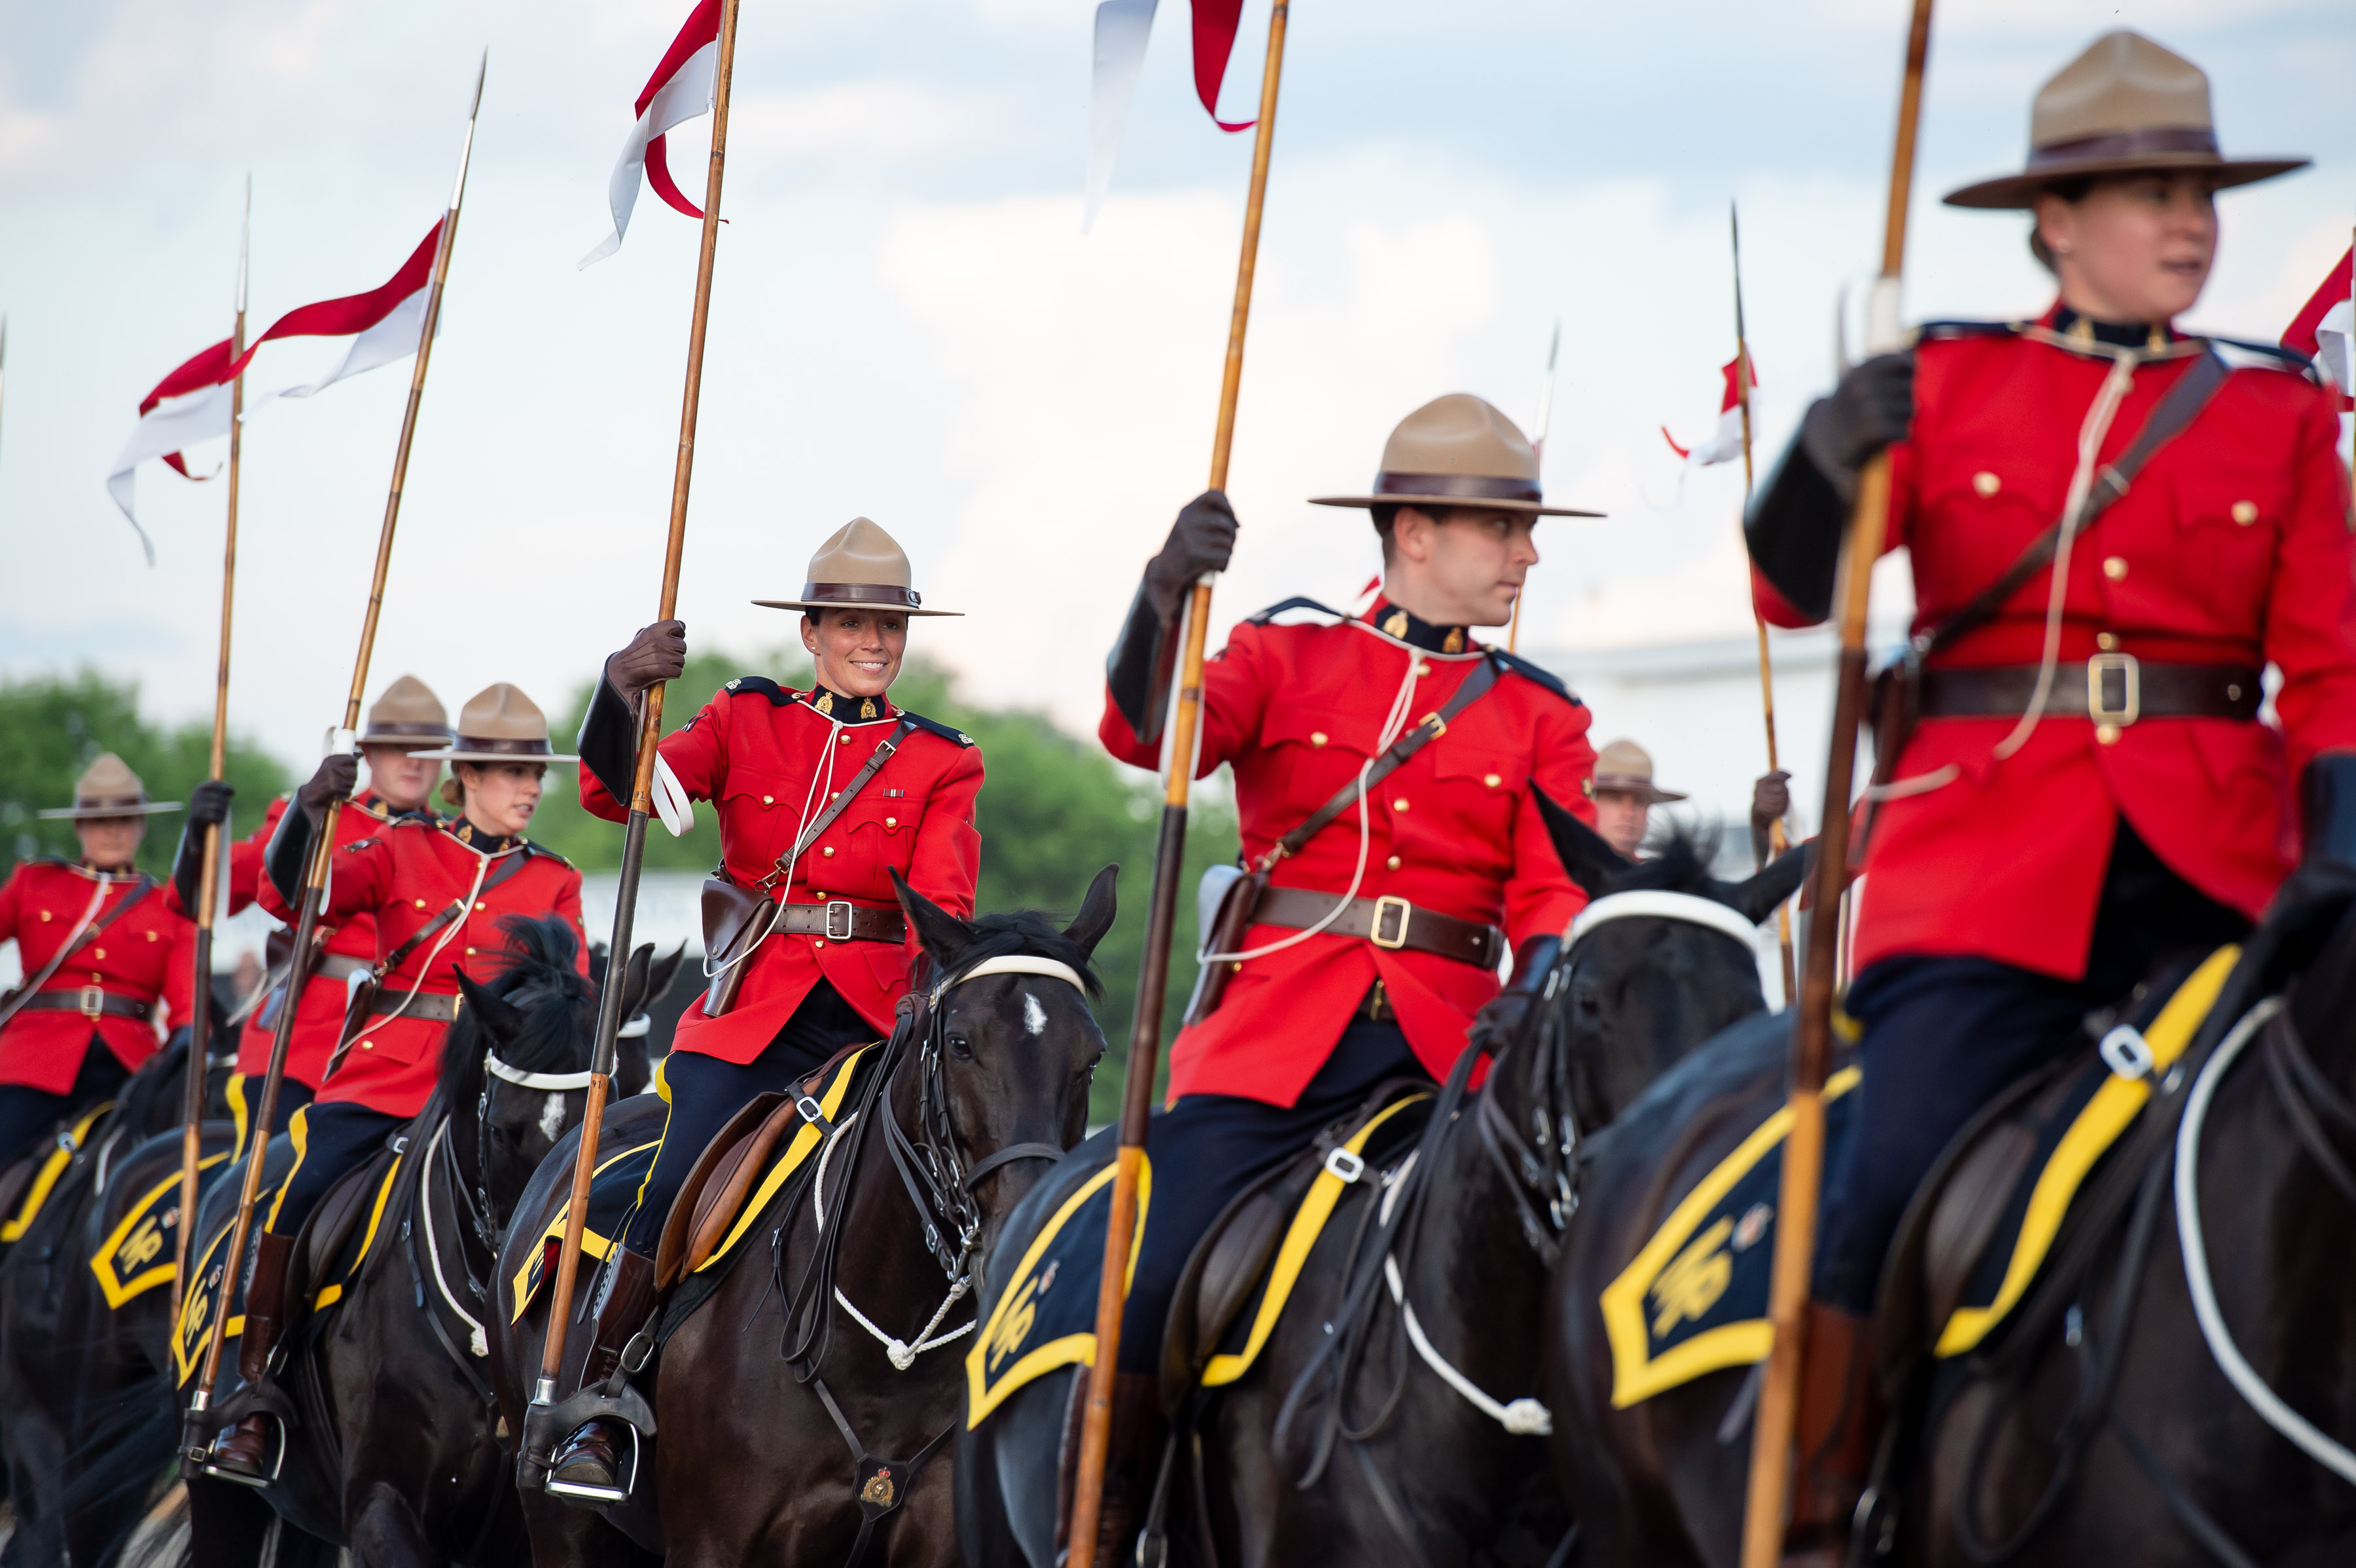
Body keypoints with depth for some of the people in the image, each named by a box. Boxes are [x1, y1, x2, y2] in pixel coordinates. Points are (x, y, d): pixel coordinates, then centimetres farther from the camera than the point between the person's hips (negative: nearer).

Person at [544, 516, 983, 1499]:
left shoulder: (940, 763, 10)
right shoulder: (747, 720, 10)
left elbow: (943, 901, -4)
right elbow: (617, 792, -3)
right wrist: (622, 687, -23)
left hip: (870, 1014, 1)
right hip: (750, 1013, -1)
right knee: (677, 1194, -17)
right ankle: (590, 1415, -8)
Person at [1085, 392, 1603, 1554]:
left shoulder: (1540, 717, 13)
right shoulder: (1289, 654, 9)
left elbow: (1556, 891, 4)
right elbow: (1147, 732, -8)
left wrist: (1534, 992, -19)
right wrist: (1164, 596, -28)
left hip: (1444, 1043, 2)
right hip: (1276, 1034, -2)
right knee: (1146, 1298, -12)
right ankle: (1091, 1531, 6)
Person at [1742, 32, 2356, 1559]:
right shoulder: (1946, 383, 8)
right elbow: (1792, 592, 2)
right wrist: (1832, 457, -18)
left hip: (2208, 857, 2)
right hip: (1988, 845, -2)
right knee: (1886, 1191, -13)